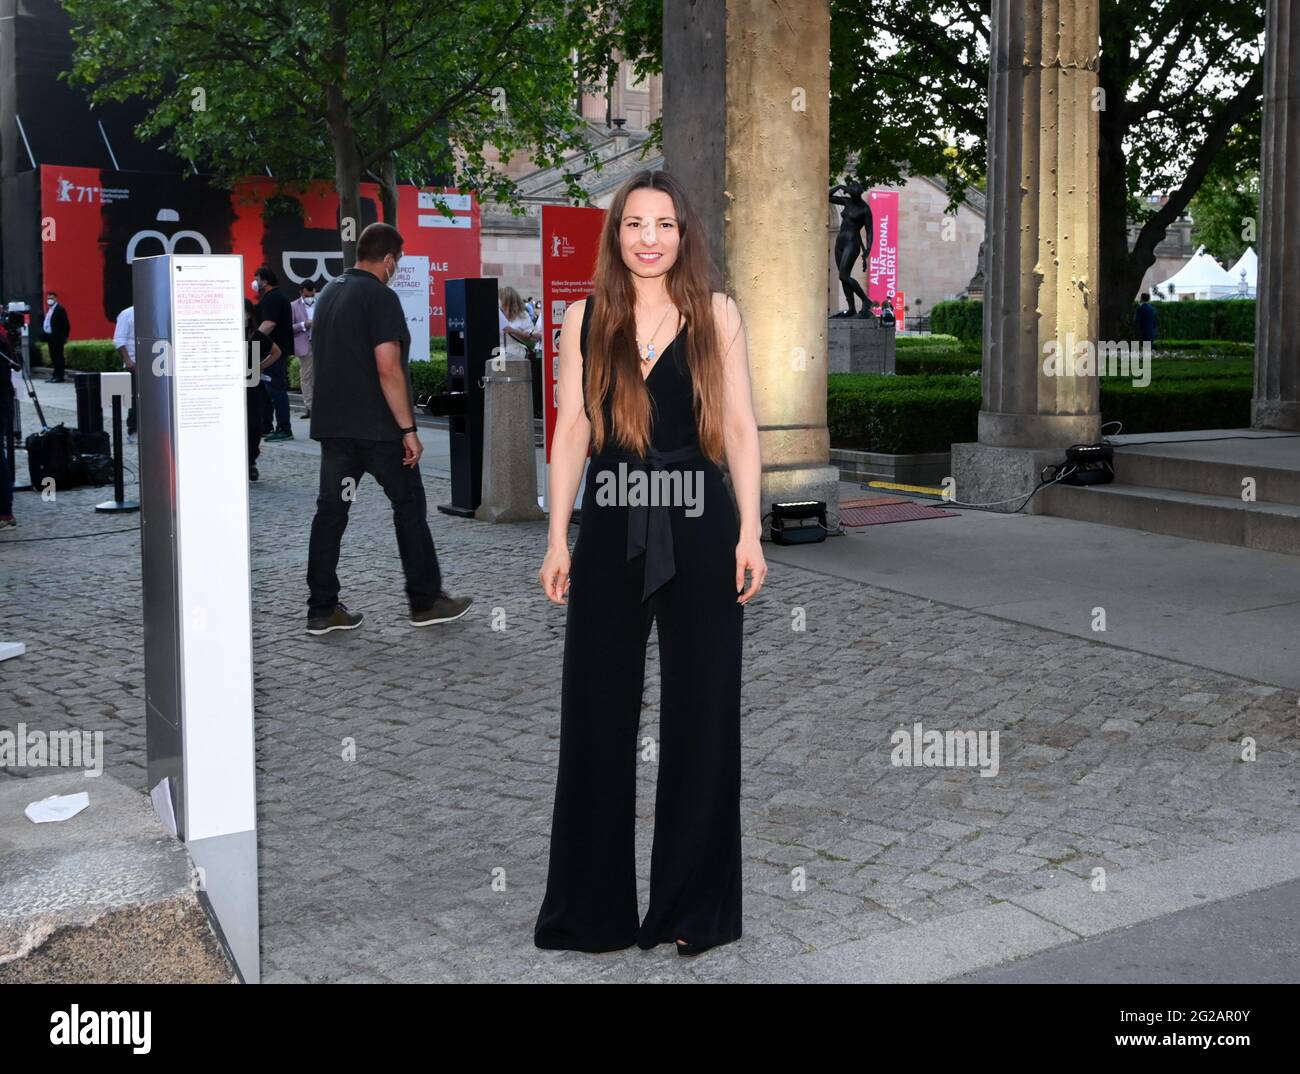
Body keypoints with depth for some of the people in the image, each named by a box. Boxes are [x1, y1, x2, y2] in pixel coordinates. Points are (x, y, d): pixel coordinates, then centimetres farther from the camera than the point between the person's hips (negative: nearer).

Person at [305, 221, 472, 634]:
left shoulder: (327, 294, 13)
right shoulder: (381, 297, -13)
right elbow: (388, 369, -20)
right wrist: (408, 429, -18)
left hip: (332, 425, 7)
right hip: (377, 426, -7)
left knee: (330, 511, 7)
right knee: (409, 506, 5)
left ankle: (322, 609, 7)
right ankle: (425, 602, 11)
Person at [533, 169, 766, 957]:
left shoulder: (717, 314, 3)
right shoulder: (584, 319, 7)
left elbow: (741, 428, 2)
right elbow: (571, 431, 7)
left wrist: (750, 532, -4)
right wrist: (558, 538, 2)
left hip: (699, 532, -1)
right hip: (610, 534, 1)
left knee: (702, 715, 6)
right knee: (596, 714, 6)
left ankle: (695, 908, 20)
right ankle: (593, 909, 19)